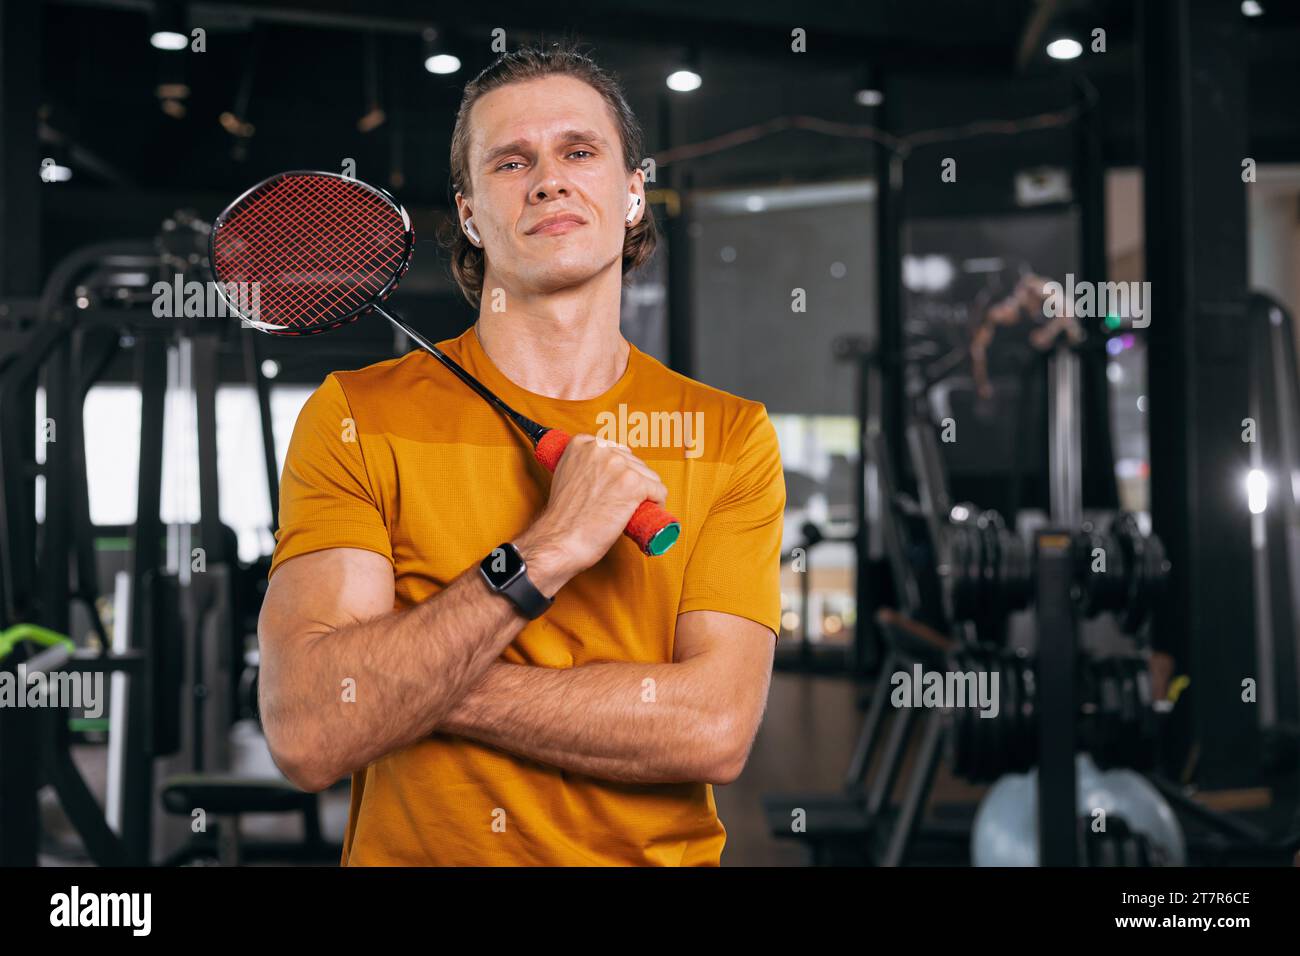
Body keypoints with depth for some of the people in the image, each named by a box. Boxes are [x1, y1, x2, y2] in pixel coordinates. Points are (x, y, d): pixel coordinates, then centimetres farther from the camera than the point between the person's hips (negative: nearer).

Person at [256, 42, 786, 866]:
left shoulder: (731, 434, 2)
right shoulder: (355, 417, -1)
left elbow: (717, 731, -9)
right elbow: (307, 738, -12)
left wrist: (409, 684, -11)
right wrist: (544, 554, -17)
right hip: (412, 848, -1)